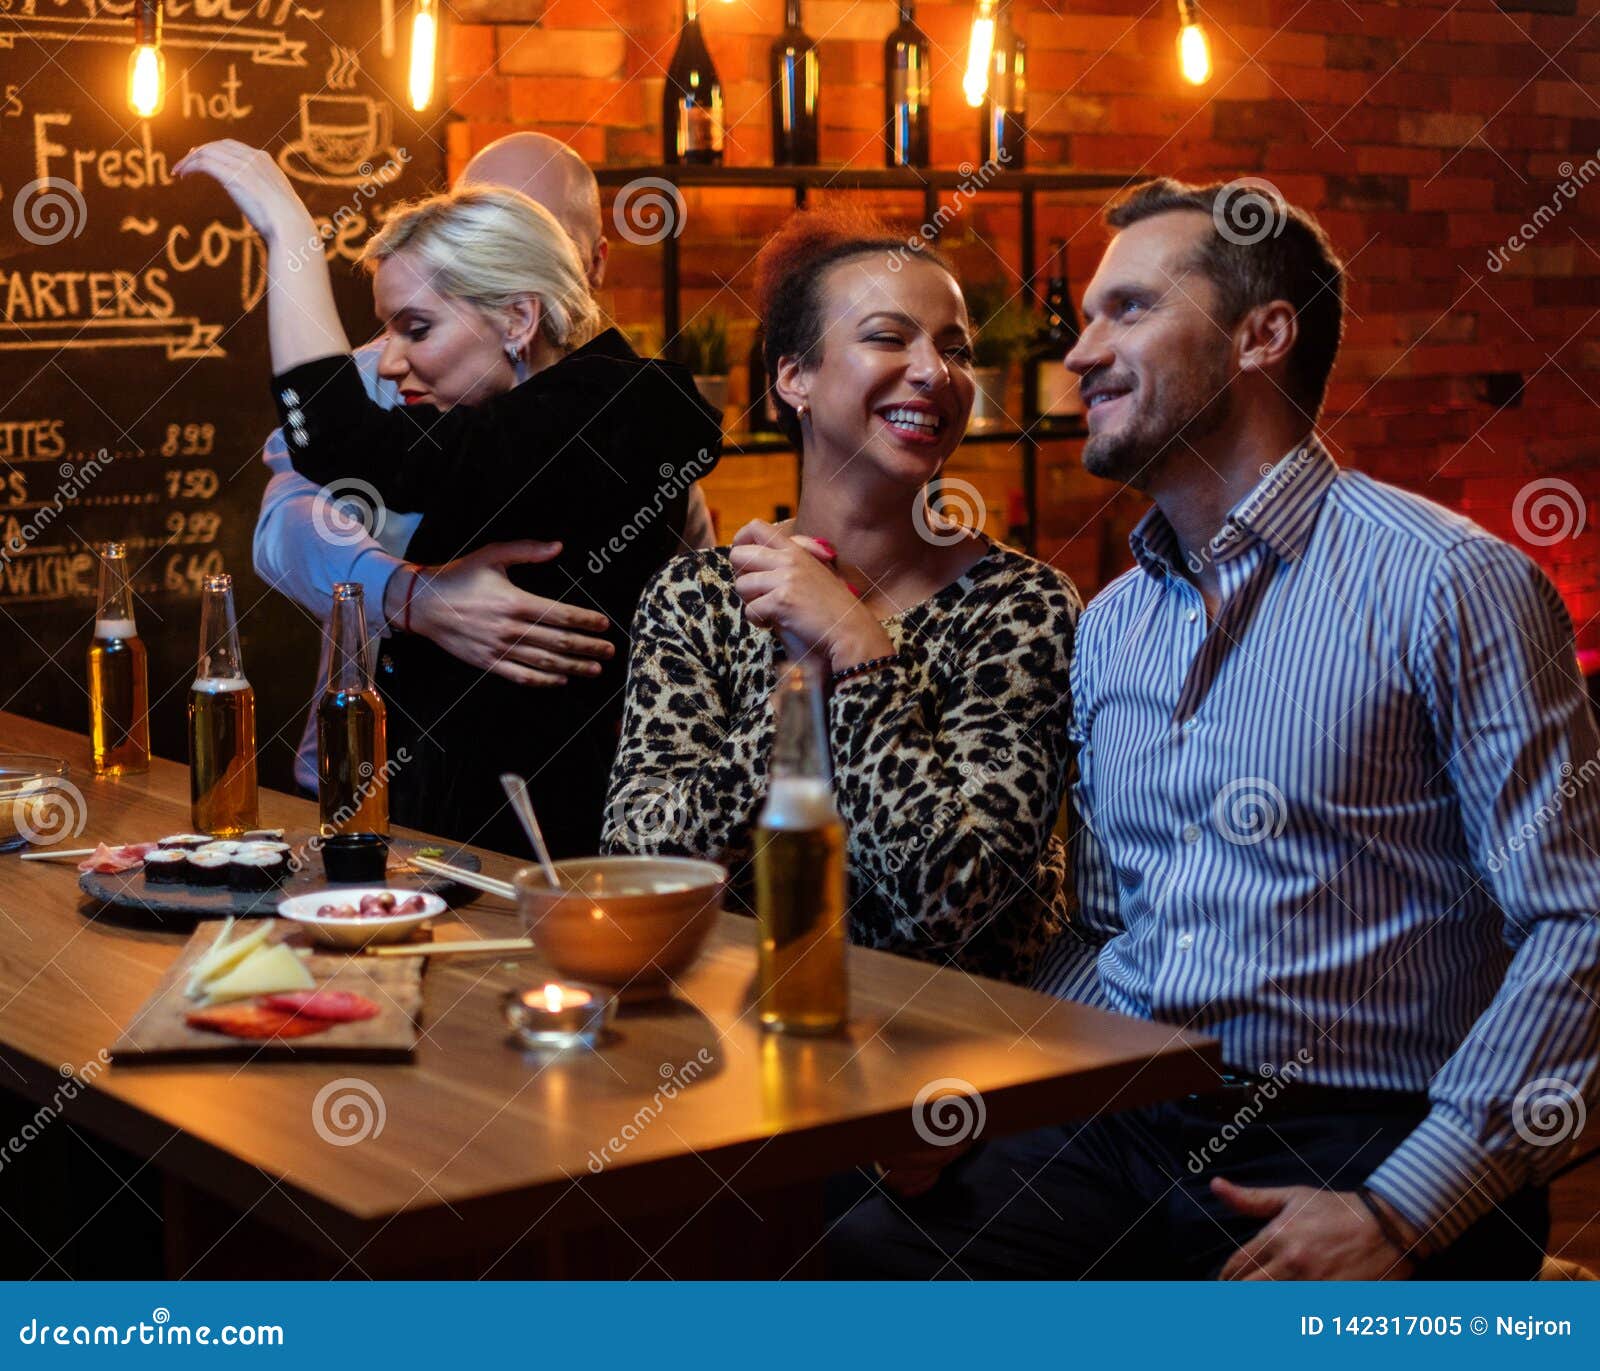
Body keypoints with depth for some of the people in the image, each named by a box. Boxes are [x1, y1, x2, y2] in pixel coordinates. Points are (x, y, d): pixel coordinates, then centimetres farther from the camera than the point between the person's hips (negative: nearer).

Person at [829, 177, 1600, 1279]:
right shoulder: (1110, 624, 16)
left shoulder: (1448, 583, -6)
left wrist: (1400, 1212, -17)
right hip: (1122, 1134, 5)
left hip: (1361, 1155, -5)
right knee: (847, 1264, -16)